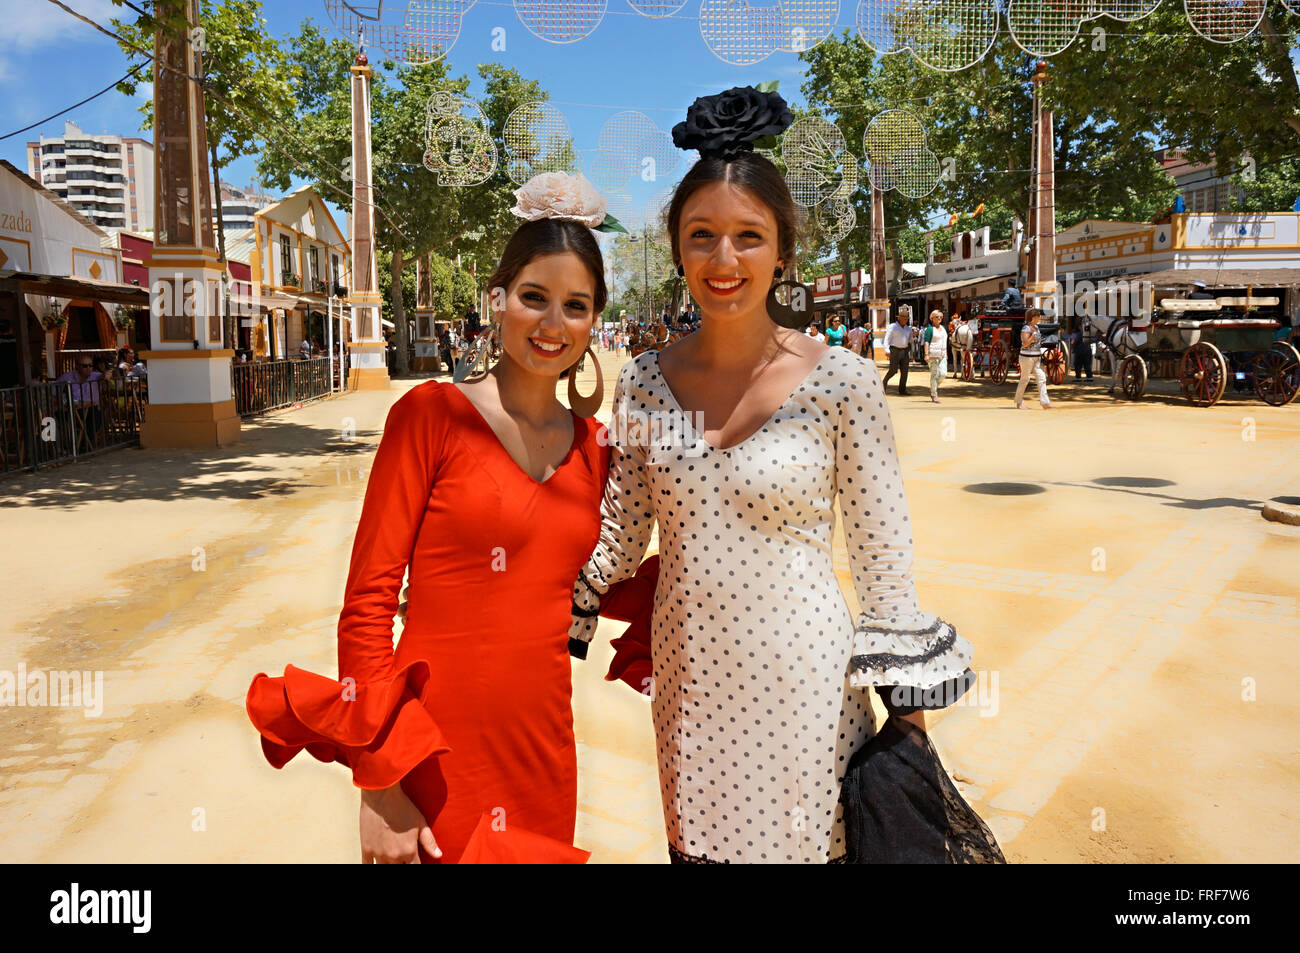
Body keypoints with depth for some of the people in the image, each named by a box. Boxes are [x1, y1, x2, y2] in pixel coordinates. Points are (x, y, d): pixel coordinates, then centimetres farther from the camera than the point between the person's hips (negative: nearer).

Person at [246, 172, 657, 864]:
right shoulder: (431, 415, -8)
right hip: (433, 763, -4)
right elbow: (368, 601, -10)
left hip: (545, 754, 4)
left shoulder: (592, 445, 5)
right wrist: (379, 785, -13)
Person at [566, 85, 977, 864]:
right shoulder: (645, 381, -2)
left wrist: (907, 707, -4)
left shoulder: (842, 382, -11)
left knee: (804, 842, 12)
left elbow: (885, 561, -6)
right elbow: (619, 537, 5)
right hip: (688, 675, 3)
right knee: (697, 842, 17)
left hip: (801, 674, -3)